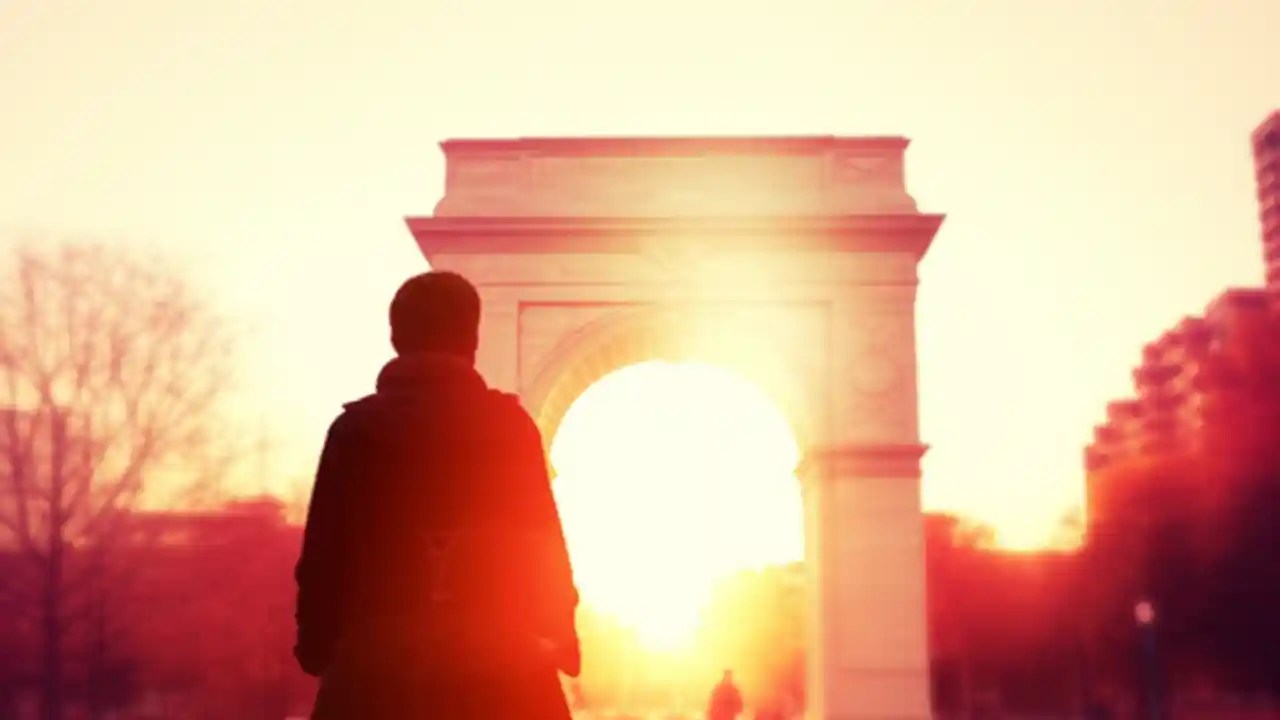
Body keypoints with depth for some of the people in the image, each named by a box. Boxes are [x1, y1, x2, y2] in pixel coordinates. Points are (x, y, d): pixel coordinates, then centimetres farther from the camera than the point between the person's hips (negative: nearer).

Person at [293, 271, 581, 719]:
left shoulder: (356, 428, 0)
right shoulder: (510, 425, 0)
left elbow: (323, 554, -1)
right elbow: (543, 548, 1)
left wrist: (317, 646, 8)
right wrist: (561, 639, 10)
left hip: (377, 662, 0)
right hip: (498, 664, 0)